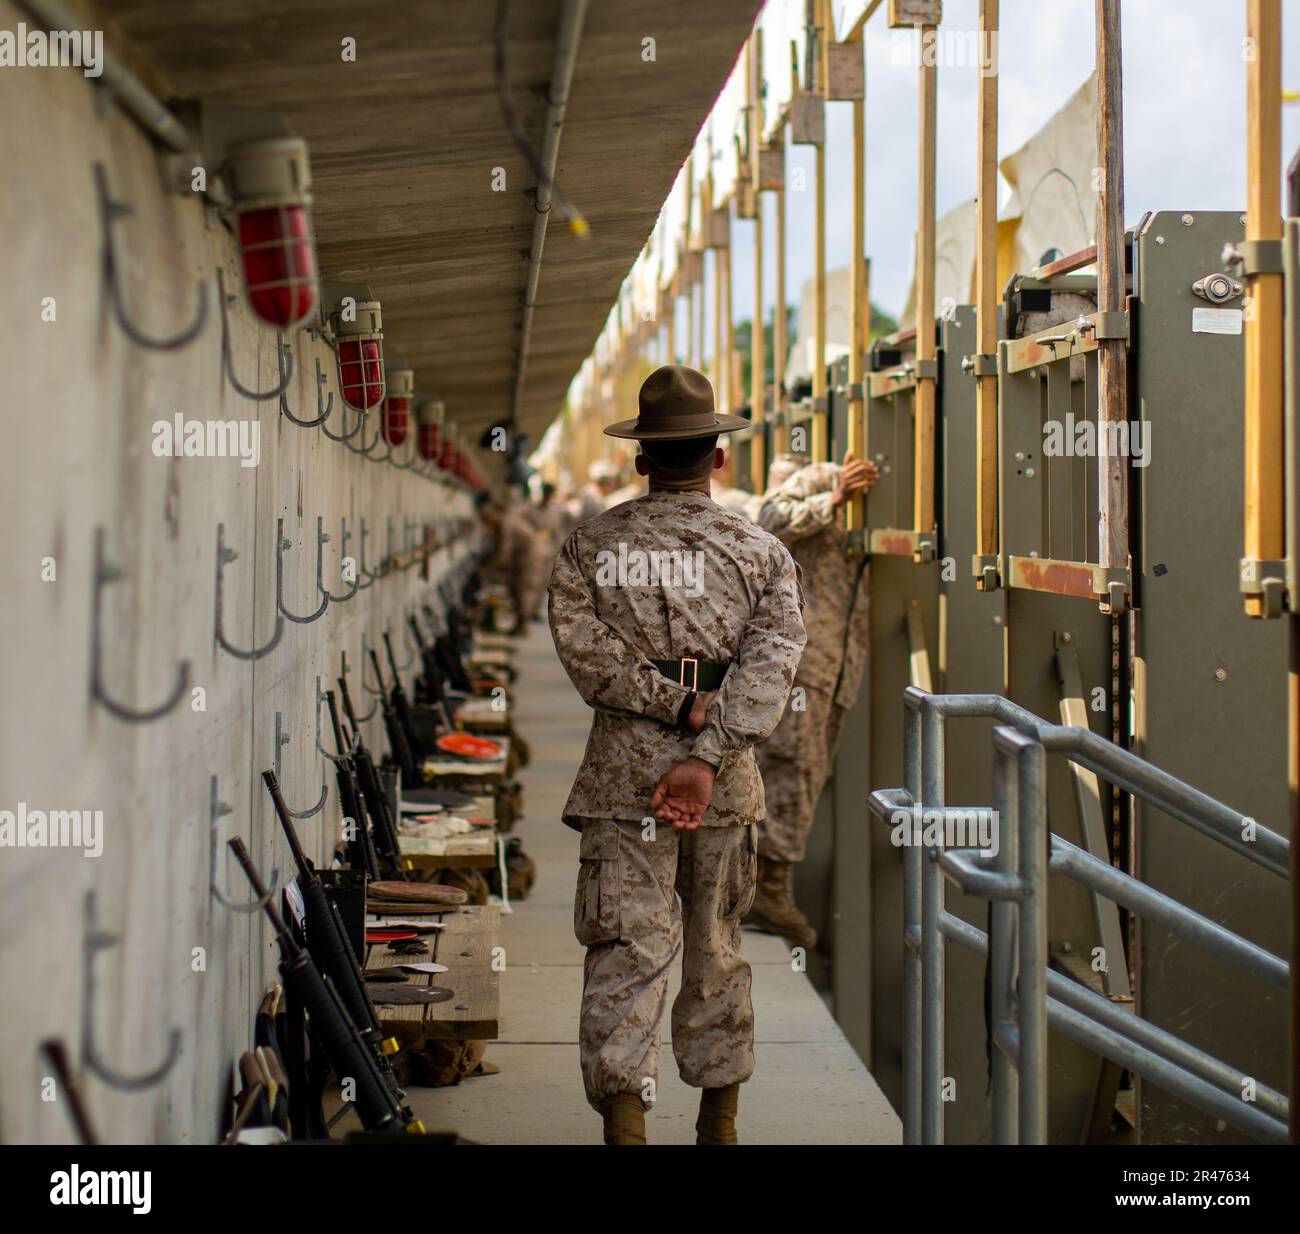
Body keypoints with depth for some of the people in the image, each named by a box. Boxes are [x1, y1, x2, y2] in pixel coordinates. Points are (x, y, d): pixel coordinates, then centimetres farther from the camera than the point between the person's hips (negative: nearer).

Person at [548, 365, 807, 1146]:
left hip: (624, 769, -1)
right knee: (717, 952, 15)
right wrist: (707, 758, -16)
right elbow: (771, 665, -9)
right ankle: (719, 1124, 26)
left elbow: (584, 646, -10)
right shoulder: (763, 553, 5)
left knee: (626, 952, -2)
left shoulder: (589, 546, 5)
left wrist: (677, 705, -11)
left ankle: (625, 1119, -14)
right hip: (726, 785, 1)